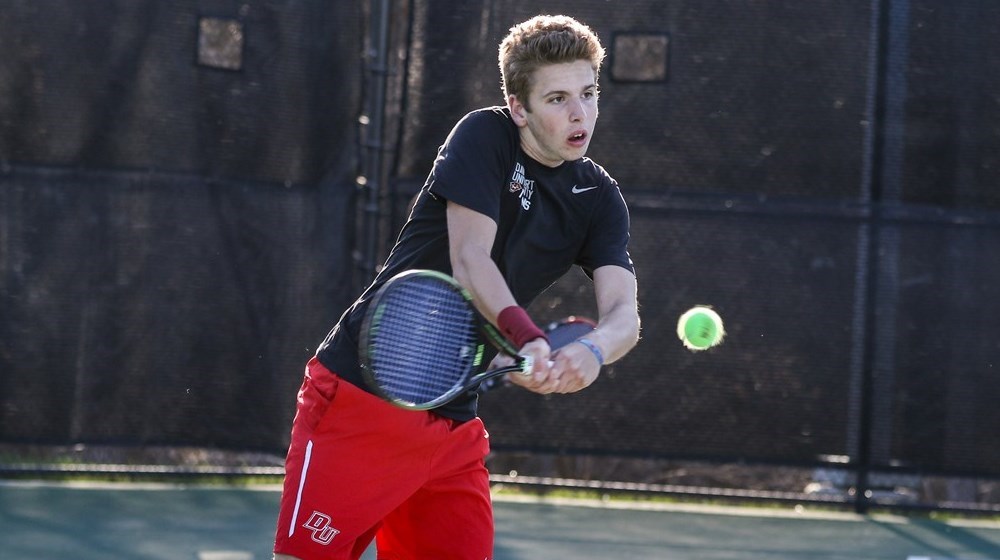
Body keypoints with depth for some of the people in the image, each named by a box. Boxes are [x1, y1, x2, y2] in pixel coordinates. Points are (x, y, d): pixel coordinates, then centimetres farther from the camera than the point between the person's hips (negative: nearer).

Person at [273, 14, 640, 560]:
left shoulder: (600, 200, 4)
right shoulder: (484, 137, -8)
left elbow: (623, 312, -9)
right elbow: (470, 262, -19)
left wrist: (592, 351, -33)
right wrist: (527, 337, -37)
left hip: (454, 424, 5)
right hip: (362, 395, -5)